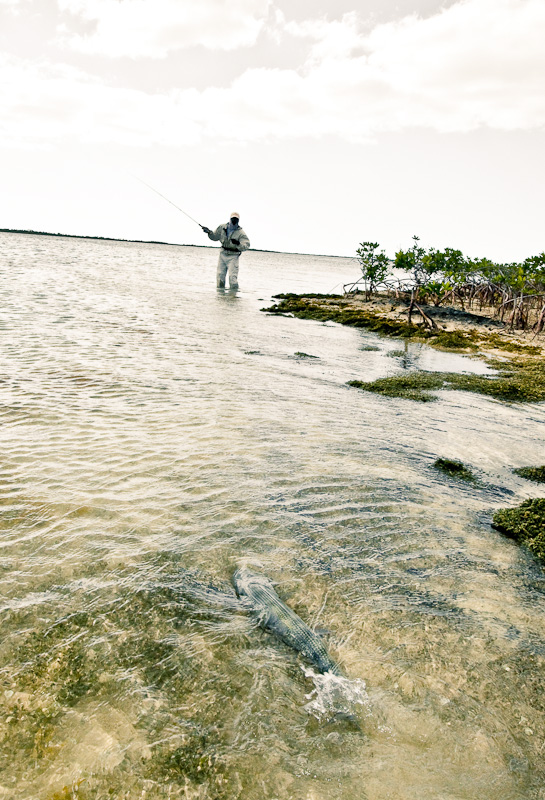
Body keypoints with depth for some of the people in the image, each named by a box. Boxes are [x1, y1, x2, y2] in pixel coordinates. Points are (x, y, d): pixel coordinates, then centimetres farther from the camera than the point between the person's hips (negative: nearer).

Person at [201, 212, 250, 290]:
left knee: (232, 277, -12)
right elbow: (215, 237, 18)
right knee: (220, 275, 7)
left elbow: (246, 245, -20)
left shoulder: (240, 233, -10)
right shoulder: (222, 228, 3)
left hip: (233, 256, -4)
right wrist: (209, 232, 0)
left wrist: (238, 244, -38)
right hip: (223, 254, 4)